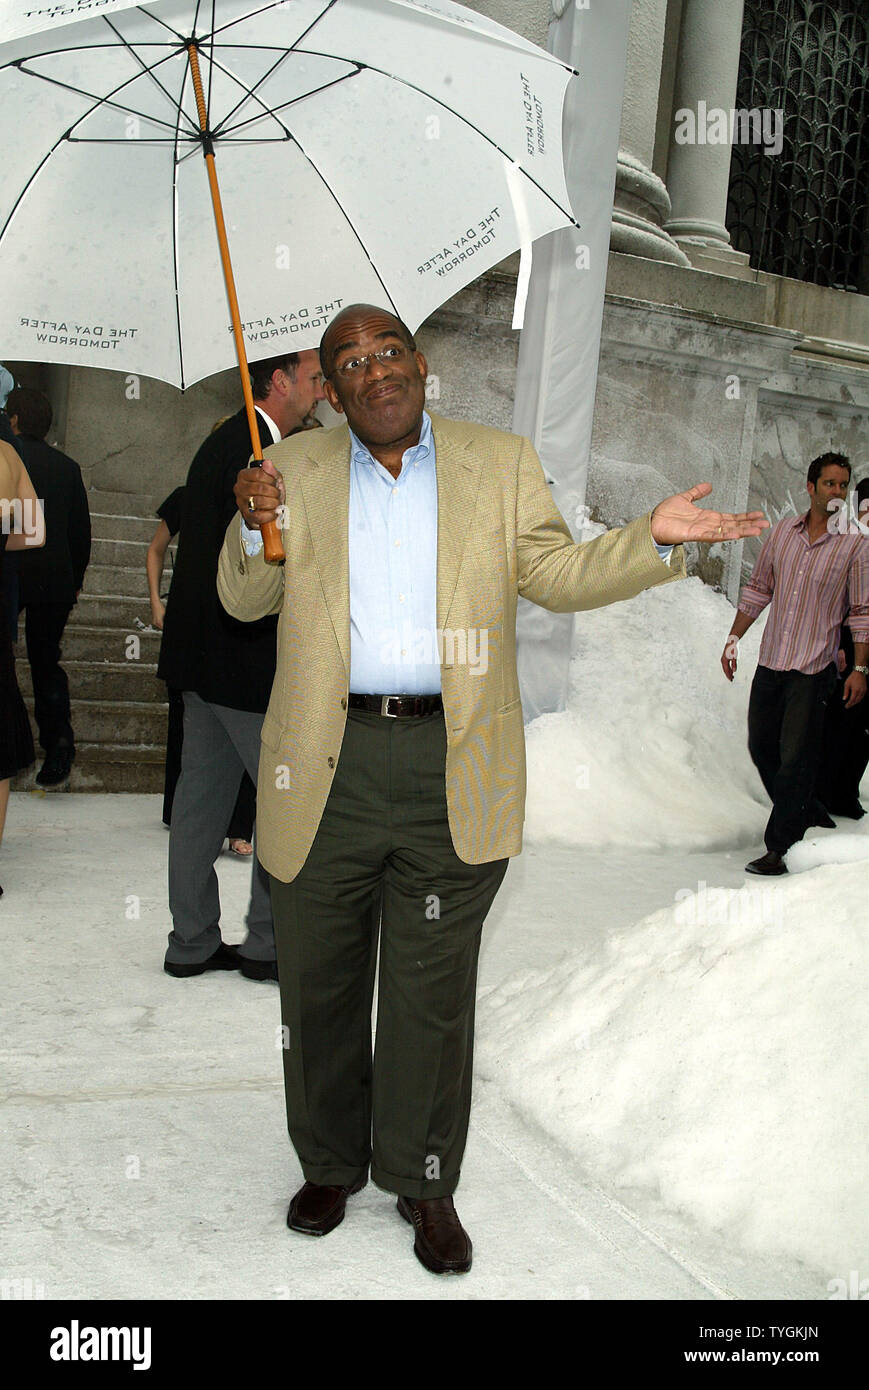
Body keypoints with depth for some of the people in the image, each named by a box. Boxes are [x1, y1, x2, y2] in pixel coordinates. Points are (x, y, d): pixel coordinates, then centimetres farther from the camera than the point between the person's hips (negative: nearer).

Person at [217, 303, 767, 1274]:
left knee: (434, 990, 10)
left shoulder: (502, 464, 7)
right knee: (318, 983, 13)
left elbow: (555, 575, 6)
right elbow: (244, 601, 7)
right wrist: (253, 529, -14)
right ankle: (330, 1164, 35)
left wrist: (652, 540, -10)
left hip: (453, 771, 0)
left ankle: (424, 1183, 29)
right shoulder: (294, 469, 6)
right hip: (325, 767, 1)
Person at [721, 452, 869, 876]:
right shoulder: (783, 530, 6)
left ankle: (780, 848, 5)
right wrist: (734, 639, 13)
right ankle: (812, 816, 32)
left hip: (813, 670, -5)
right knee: (761, 748, 12)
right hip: (770, 662, 5)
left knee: (796, 760, -5)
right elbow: (758, 588, 15)